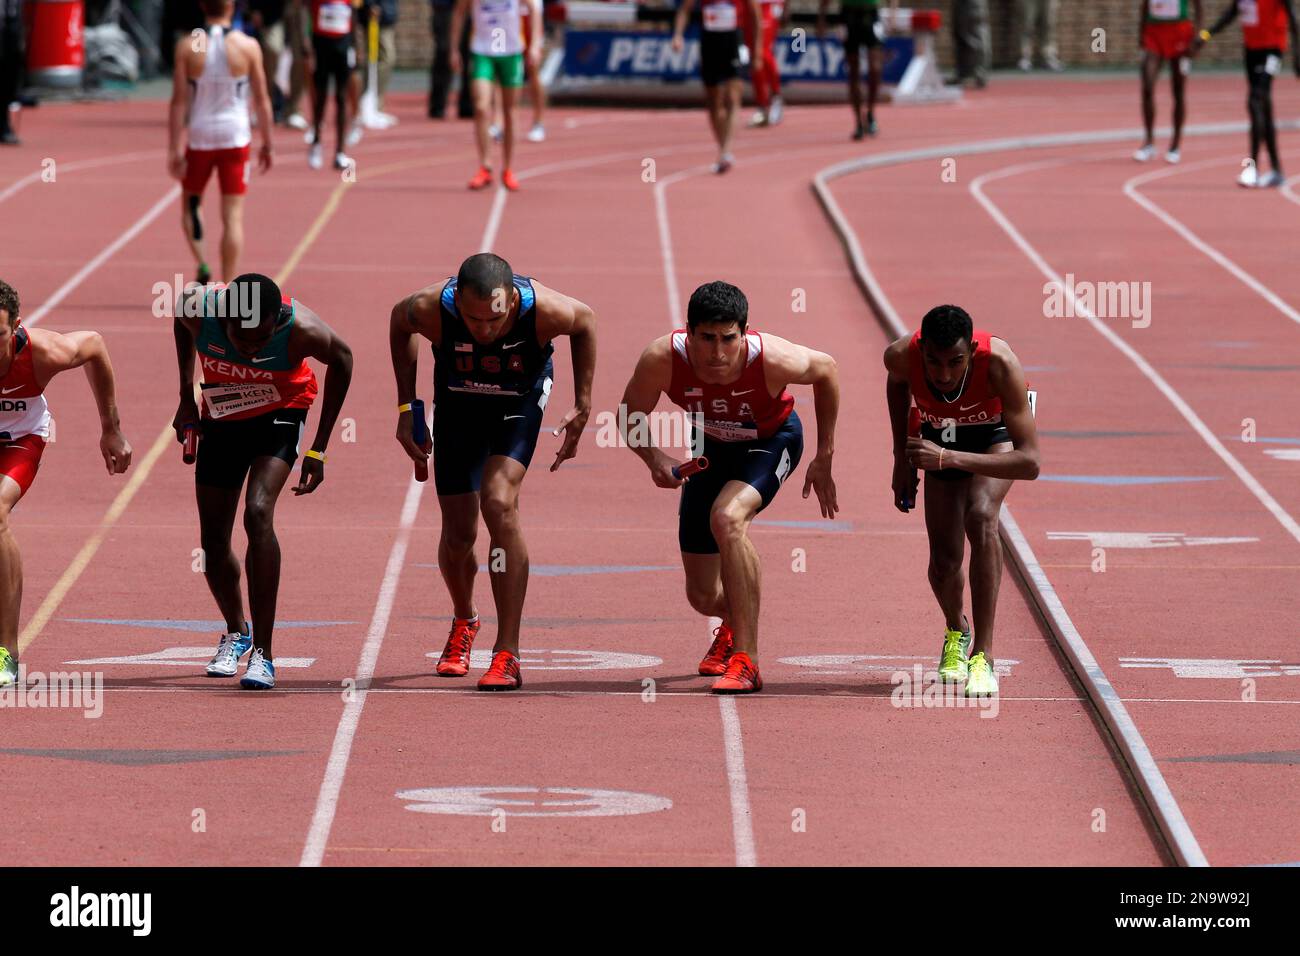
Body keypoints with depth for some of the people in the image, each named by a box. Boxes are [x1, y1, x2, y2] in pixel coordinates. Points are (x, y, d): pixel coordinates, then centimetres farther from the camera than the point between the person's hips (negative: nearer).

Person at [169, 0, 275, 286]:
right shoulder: (248, 47, -5)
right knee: (232, 216, 2)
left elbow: (179, 102, -6)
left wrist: (174, 150, -3)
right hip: (235, 138, 0)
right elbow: (262, 100, -1)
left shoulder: (187, 47, -5)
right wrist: (267, 144, 10)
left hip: (198, 137, 0)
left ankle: (202, 264, 0)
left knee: (191, 204, 20)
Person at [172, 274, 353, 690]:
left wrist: (319, 449, -11)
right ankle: (236, 633, 36)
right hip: (221, 416, 3)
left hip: (281, 410, -3)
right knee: (213, 542, 5)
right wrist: (186, 397, 1)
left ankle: (263, 653, -22)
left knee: (258, 512, -26)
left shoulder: (300, 328, -35)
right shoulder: (198, 307, -30)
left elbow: (341, 358, -12)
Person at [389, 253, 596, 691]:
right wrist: (406, 408, -6)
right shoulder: (430, 309, -33)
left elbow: (585, 321, -10)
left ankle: (508, 654, -22)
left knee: (499, 502, -25)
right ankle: (463, 622, 38)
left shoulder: (543, 309, -35)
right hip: (458, 403, 2)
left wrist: (582, 407, -8)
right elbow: (398, 321, -6)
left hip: (520, 400, -2)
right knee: (458, 534, 2)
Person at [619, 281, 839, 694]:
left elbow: (826, 370, -13)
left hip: (772, 440, -3)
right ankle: (732, 625, 48)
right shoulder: (662, 360, -32)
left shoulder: (772, 360, -36)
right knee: (703, 597, 6)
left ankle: (746, 659, -28)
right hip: (713, 446, 3)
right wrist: (653, 457, -33)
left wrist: (824, 459, -8)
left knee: (727, 517, -36)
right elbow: (632, 418, -12)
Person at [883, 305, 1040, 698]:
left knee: (980, 517, -31)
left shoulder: (1000, 363, -42)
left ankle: (982, 657, -27)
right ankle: (956, 632, 36)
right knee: (944, 561, -1)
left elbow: (1029, 463, -43)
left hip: (997, 432, -3)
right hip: (941, 435, 3)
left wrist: (949, 459, -50)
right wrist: (902, 458, -1)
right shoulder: (901, 355, -33)